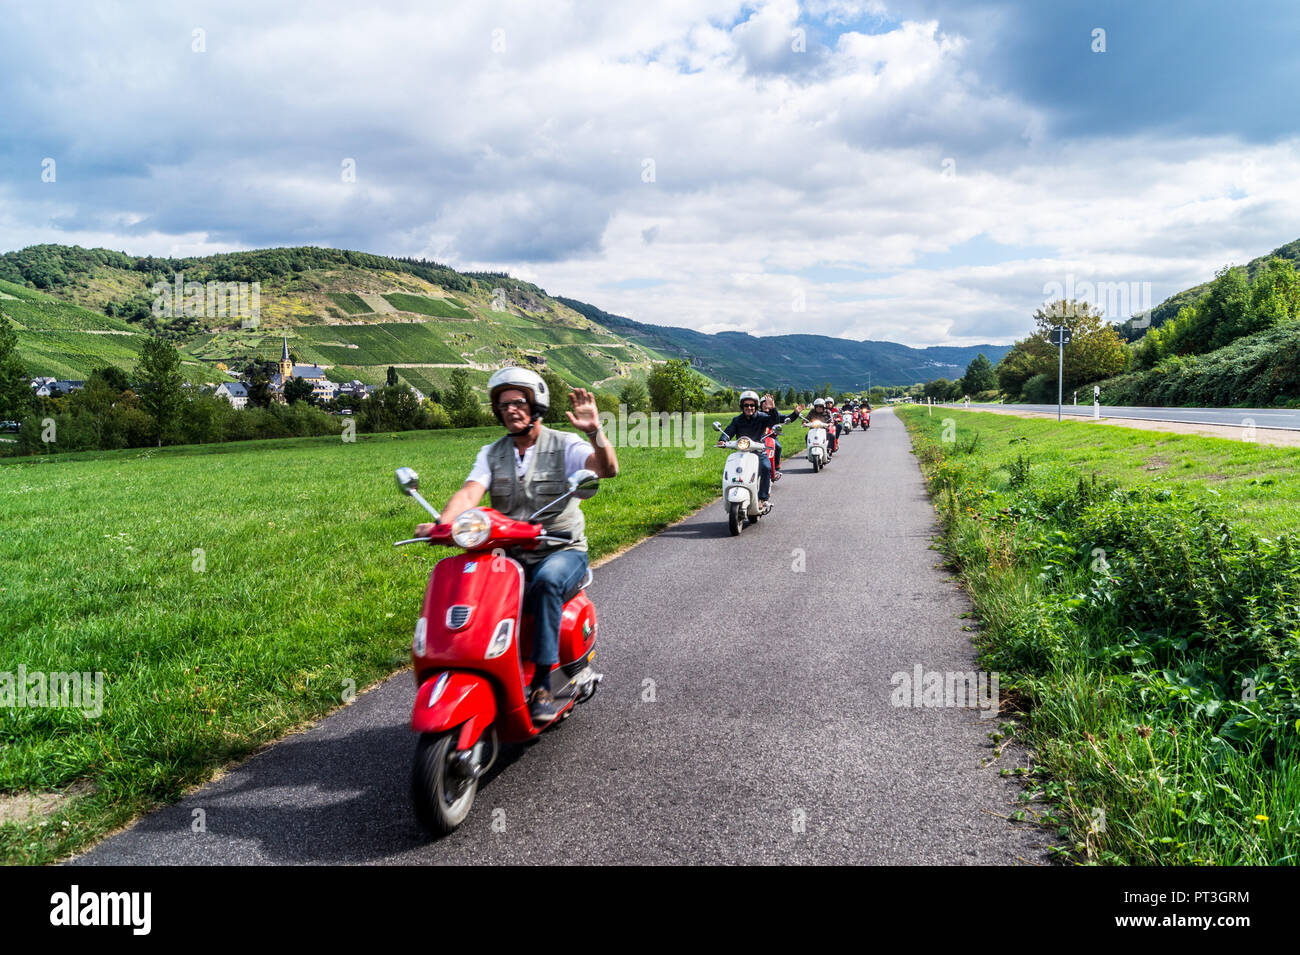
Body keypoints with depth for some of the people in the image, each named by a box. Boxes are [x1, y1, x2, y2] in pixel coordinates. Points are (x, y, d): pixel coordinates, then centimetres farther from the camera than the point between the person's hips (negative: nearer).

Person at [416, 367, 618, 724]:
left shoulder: (565, 445, -1)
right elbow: (469, 493, -5)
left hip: (561, 551, -3)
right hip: (509, 554, 4)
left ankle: (542, 683, -29)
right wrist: (441, 523, -25)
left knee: (546, 581, -37)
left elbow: (608, 468, -19)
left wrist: (594, 432, -38)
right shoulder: (492, 453, 11)